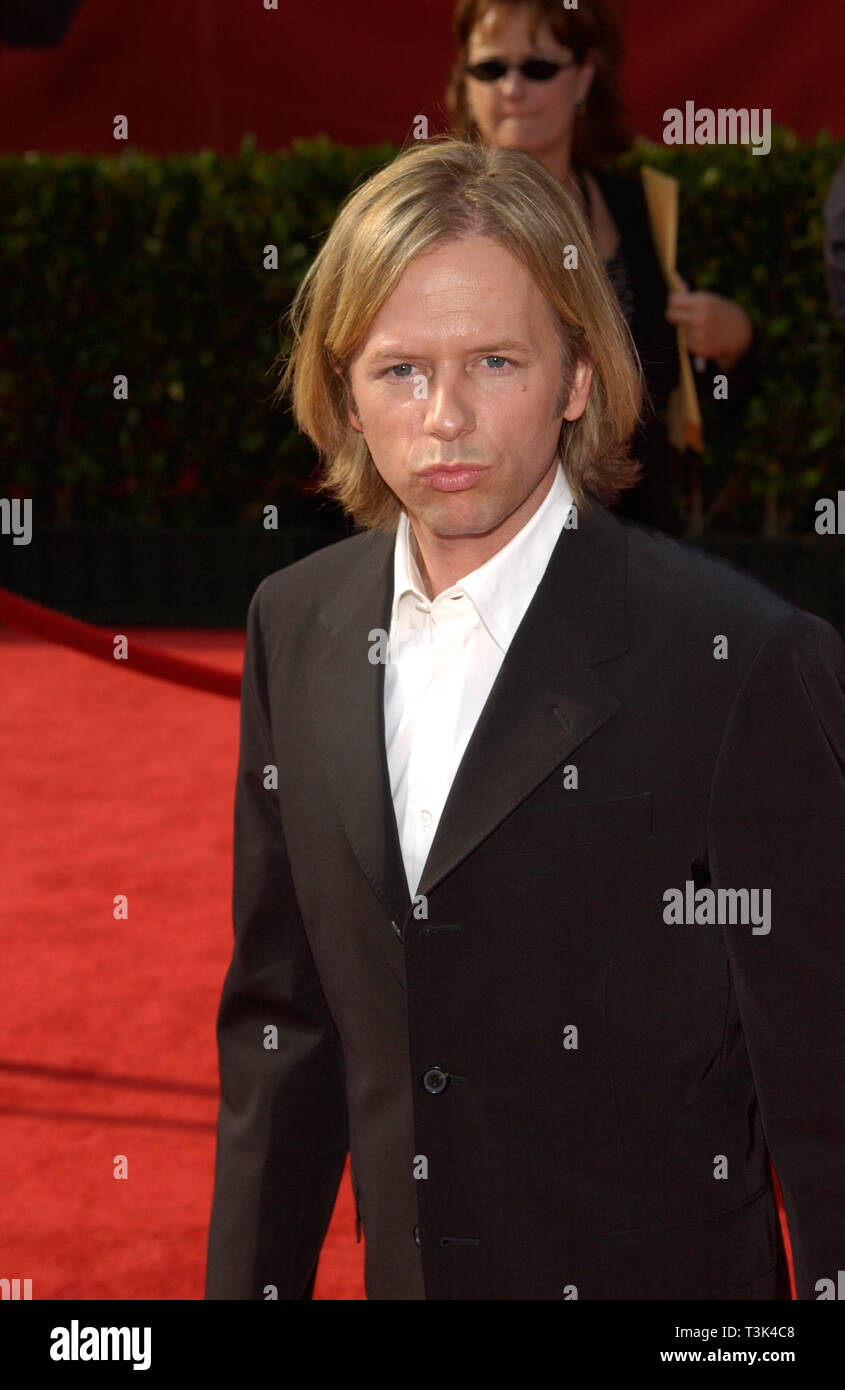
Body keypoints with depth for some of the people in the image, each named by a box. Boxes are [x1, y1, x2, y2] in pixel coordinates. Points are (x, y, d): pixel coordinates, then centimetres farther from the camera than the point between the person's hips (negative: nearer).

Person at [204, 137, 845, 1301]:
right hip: (406, 1266, 5)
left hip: (659, 1273, -5)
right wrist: (250, 1283, 5)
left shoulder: (745, 660, -19)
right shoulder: (295, 627, 0)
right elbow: (282, 1017, 7)